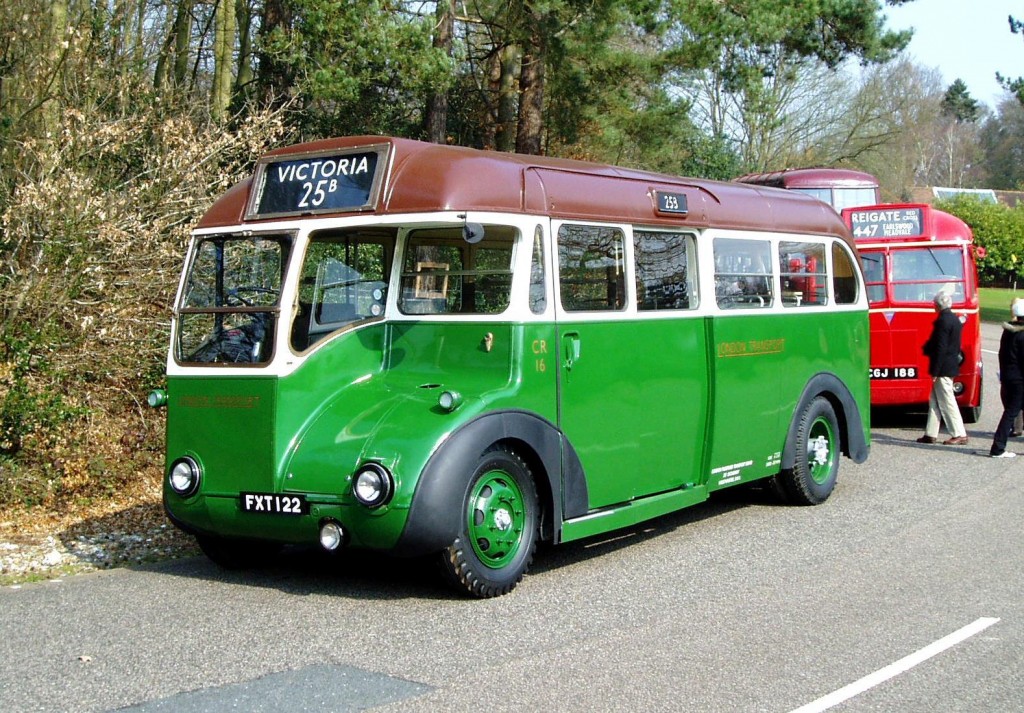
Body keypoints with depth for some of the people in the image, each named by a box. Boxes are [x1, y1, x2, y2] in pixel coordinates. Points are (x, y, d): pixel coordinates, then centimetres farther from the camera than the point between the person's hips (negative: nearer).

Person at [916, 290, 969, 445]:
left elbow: (941, 347, -20)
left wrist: (935, 371, -18)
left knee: (947, 402, -4)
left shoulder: (943, 320, -17)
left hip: (943, 368, -10)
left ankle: (959, 435, 0)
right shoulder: (955, 319, 12)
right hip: (952, 365, 10)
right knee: (934, 401, 13)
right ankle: (931, 434, 17)